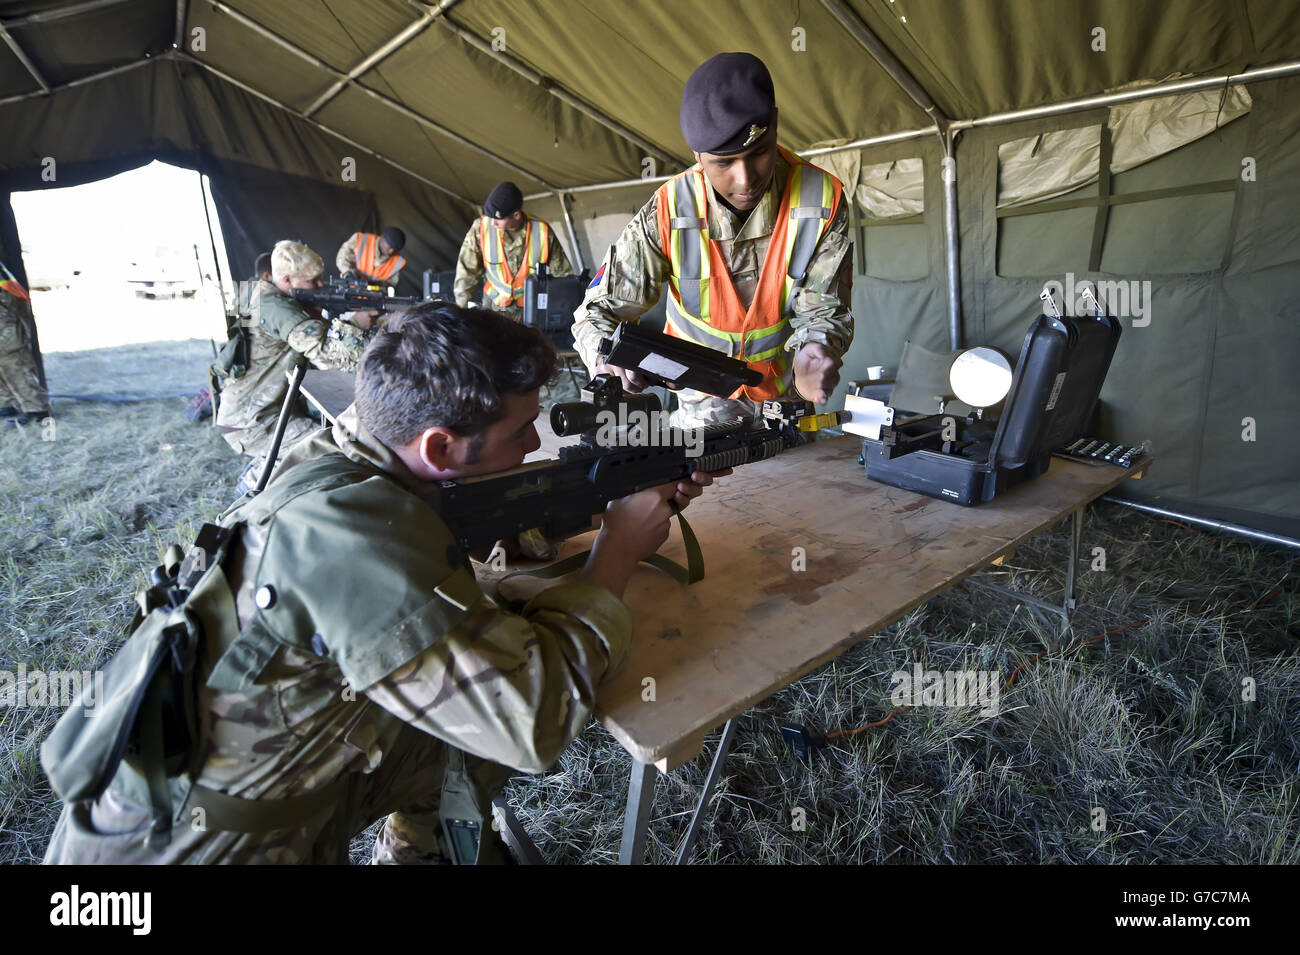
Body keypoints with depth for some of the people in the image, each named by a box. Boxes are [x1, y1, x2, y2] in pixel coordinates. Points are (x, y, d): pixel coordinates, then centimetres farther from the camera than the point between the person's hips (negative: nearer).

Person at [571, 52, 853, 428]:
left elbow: (825, 309, -12)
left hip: (784, 395, 2)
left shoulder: (822, 201, -18)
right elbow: (598, 310, -15)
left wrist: (811, 356, -37)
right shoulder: (668, 211, -20)